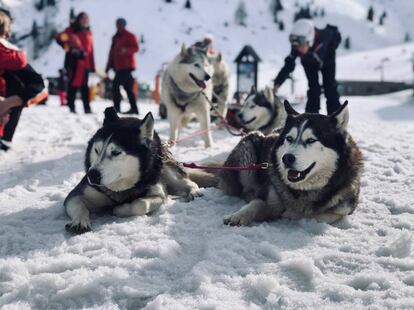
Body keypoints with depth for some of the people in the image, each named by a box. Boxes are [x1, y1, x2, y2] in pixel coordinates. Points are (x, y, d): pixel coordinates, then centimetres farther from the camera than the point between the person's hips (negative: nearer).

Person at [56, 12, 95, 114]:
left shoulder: (88, 32, 17)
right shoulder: (72, 30, 0)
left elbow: (90, 49, 15)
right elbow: (60, 38, -9)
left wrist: (92, 65, 11)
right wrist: (69, 48, -17)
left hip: (85, 62, 5)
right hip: (73, 61, -5)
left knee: (84, 86, 5)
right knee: (73, 84, -4)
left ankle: (87, 108, 5)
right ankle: (71, 107, 1)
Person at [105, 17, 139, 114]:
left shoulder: (130, 36, -3)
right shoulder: (115, 37, 19)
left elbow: (136, 48, -13)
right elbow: (112, 51, 22)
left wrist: (126, 50, -32)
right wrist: (108, 66, 20)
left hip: (127, 66, -8)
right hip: (119, 66, 8)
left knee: (115, 85, -15)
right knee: (128, 88, 9)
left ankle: (116, 107, -15)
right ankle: (134, 108, 13)